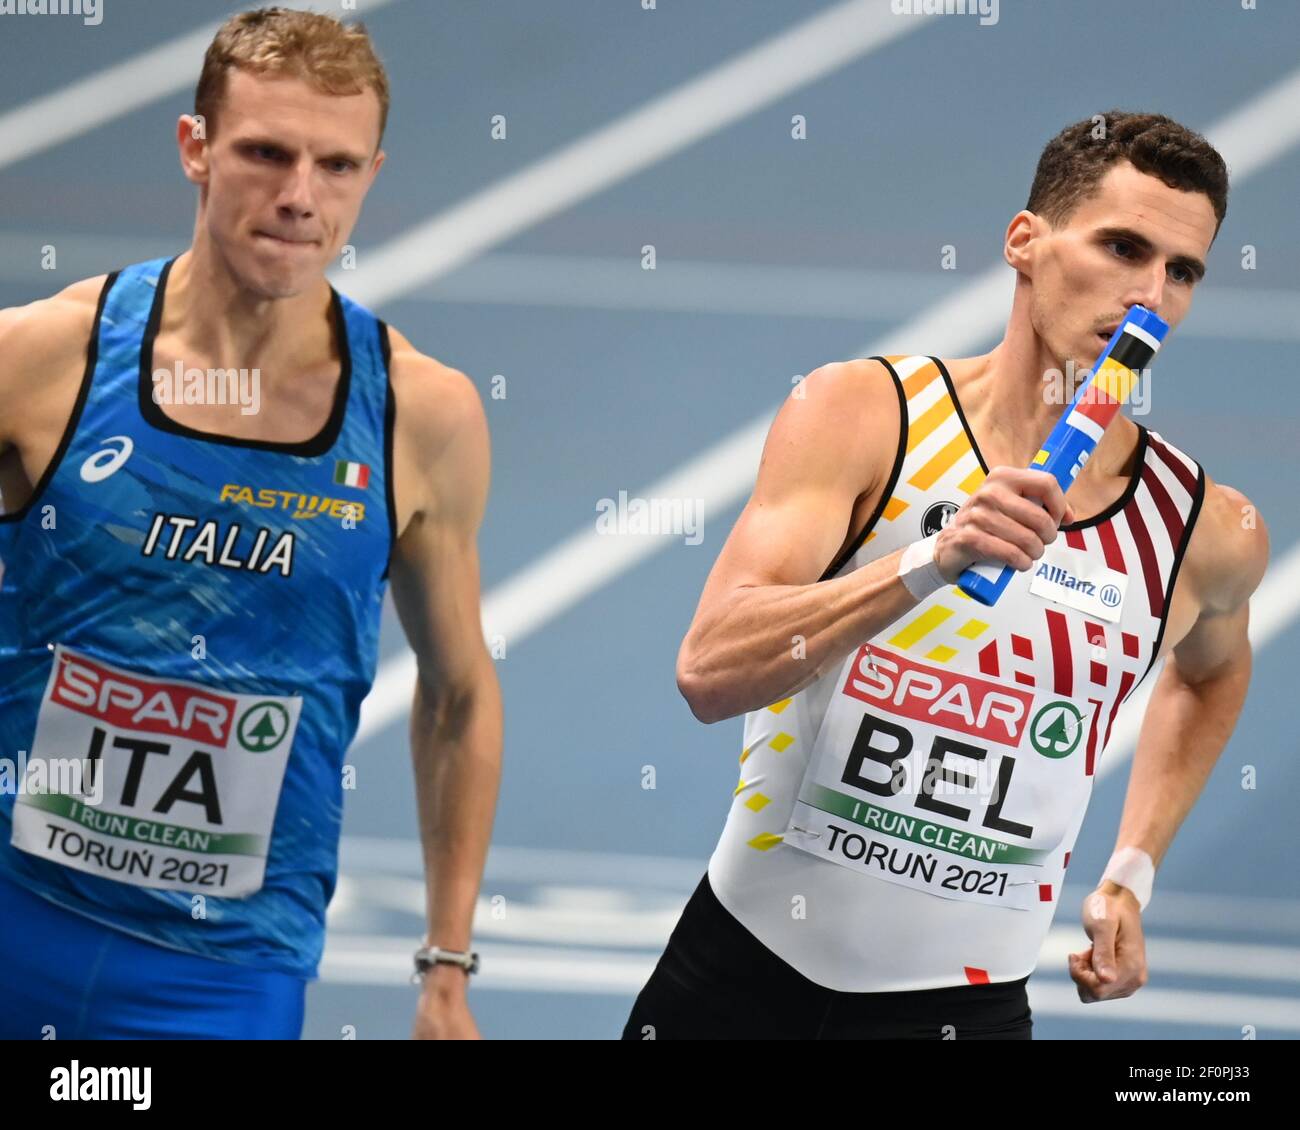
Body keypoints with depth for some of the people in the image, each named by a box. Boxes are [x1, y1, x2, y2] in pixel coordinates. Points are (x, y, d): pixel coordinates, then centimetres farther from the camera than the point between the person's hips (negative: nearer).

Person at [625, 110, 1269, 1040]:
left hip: (963, 1000, 1)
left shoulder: (1210, 533, -3)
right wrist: (932, 561, -31)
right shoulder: (865, 416, -10)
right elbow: (708, 672, -21)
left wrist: (1131, 876, 13)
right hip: (743, 965, -1)